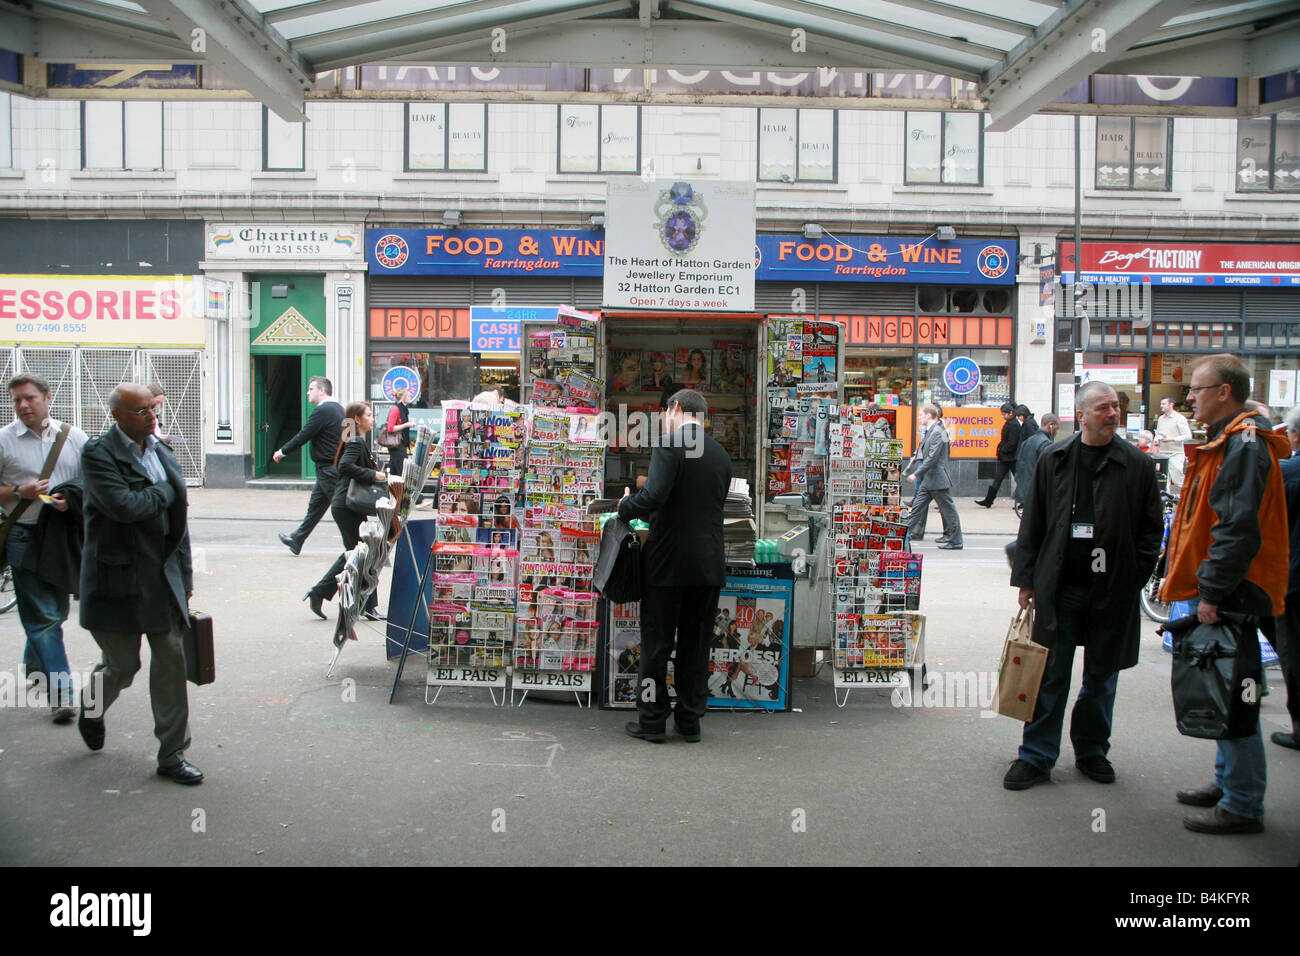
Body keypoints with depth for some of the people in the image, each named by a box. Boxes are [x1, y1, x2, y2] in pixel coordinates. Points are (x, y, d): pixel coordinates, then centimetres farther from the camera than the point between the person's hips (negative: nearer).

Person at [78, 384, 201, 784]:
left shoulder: (161, 451, 11)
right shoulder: (98, 453, -10)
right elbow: (123, 505, -25)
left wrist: (185, 576, 14)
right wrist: (166, 491, -8)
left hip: (164, 576, 6)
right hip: (120, 580, -5)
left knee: (171, 665, 5)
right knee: (123, 664, 6)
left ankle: (172, 755, 14)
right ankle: (91, 708, 41)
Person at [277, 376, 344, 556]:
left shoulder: (323, 410, -16)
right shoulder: (338, 408, 14)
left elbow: (304, 436, -13)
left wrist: (283, 451, -1)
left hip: (328, 469, -10)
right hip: (335, 465, 10)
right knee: (315, 505, 18)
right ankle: (297, 541, 30)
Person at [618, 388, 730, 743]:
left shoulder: (670, 445, -10)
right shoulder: (721, 455, 10)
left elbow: (655, 494, -23)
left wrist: (626, 507, -2)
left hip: (668, 561, -5)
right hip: (708, 564, 6)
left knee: (656, 643, 6)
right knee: (696, 644, 13)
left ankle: (652, 720, 12)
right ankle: (690, 720, 19)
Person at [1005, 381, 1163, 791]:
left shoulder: (1137, 465, 1)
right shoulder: (1053, 460, 3)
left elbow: (1152, 528, 7)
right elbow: (1032, 524, 7)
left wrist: (1134, 576, -2)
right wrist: (1026, 579, 3)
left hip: (1112, 591, 0)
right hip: (1059, 588, 0)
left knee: (1101, 676, 12)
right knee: (1050, 675, 3)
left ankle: (1092, 750, 29)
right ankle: (1037, 756, 13)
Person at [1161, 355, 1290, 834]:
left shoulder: (1244, 443, -17)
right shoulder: (1227, 440, 16)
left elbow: (1238, 528, -24)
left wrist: (1213, 591, -22)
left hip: (1232, 594, -10)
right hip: (1220, 590, 10)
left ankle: (1242, 806, 6)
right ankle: (1229, 782, 31)